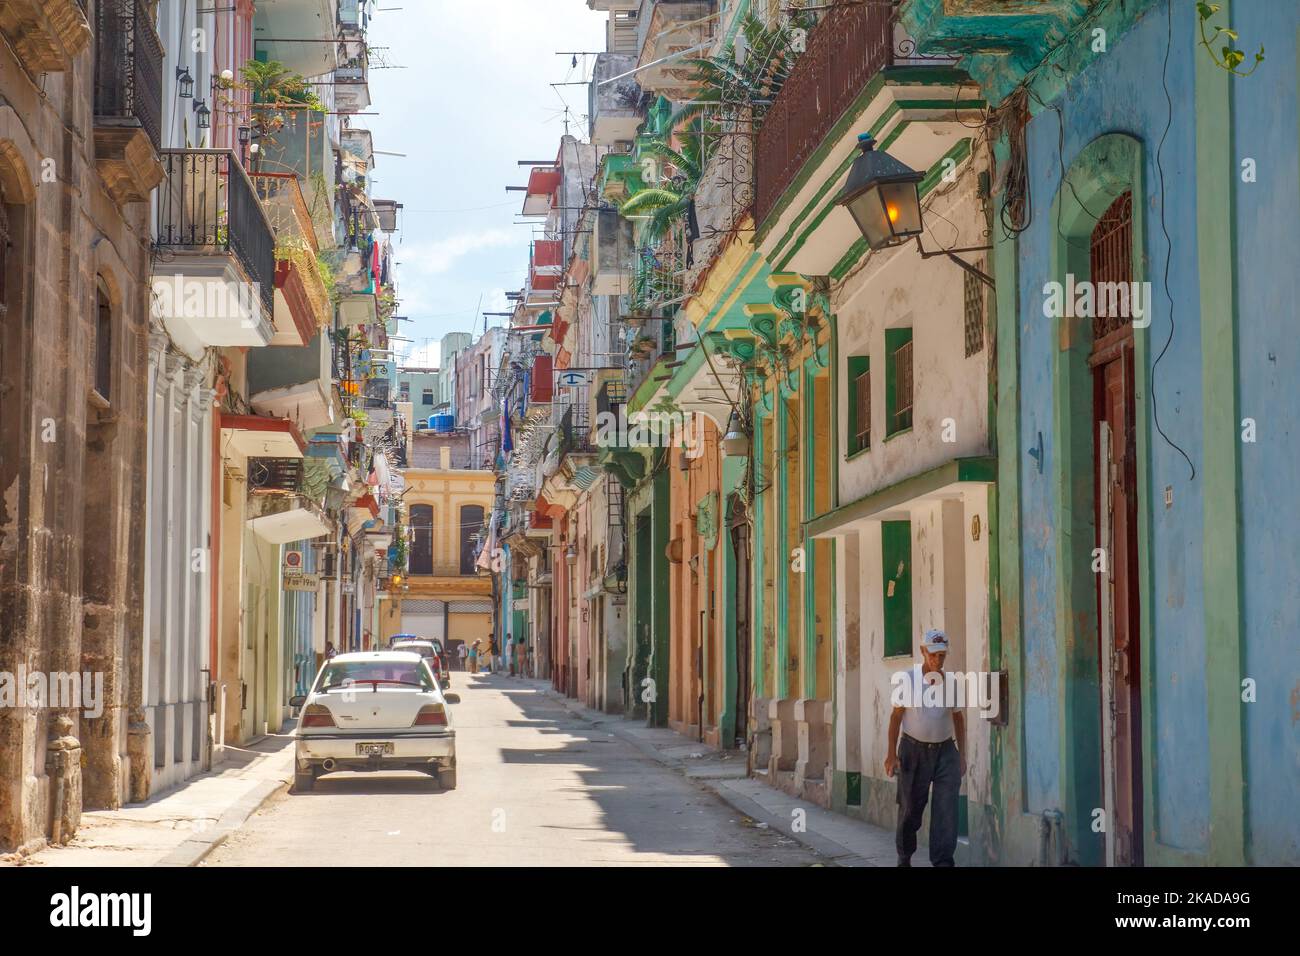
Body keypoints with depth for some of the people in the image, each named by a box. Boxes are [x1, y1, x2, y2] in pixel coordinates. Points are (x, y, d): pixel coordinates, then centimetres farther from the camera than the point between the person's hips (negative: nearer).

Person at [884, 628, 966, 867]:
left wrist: (962, 755, 10)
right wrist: (892, 754, -6)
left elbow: (958, 718, 12)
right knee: (910, 808, 5)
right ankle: (904, 857, 24)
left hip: (945, 751, 2)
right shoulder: (907, 679, -6)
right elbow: (896, 716, -2)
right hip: (914, 750, -2)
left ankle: (942, 861, -10)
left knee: (946, 808, -10)